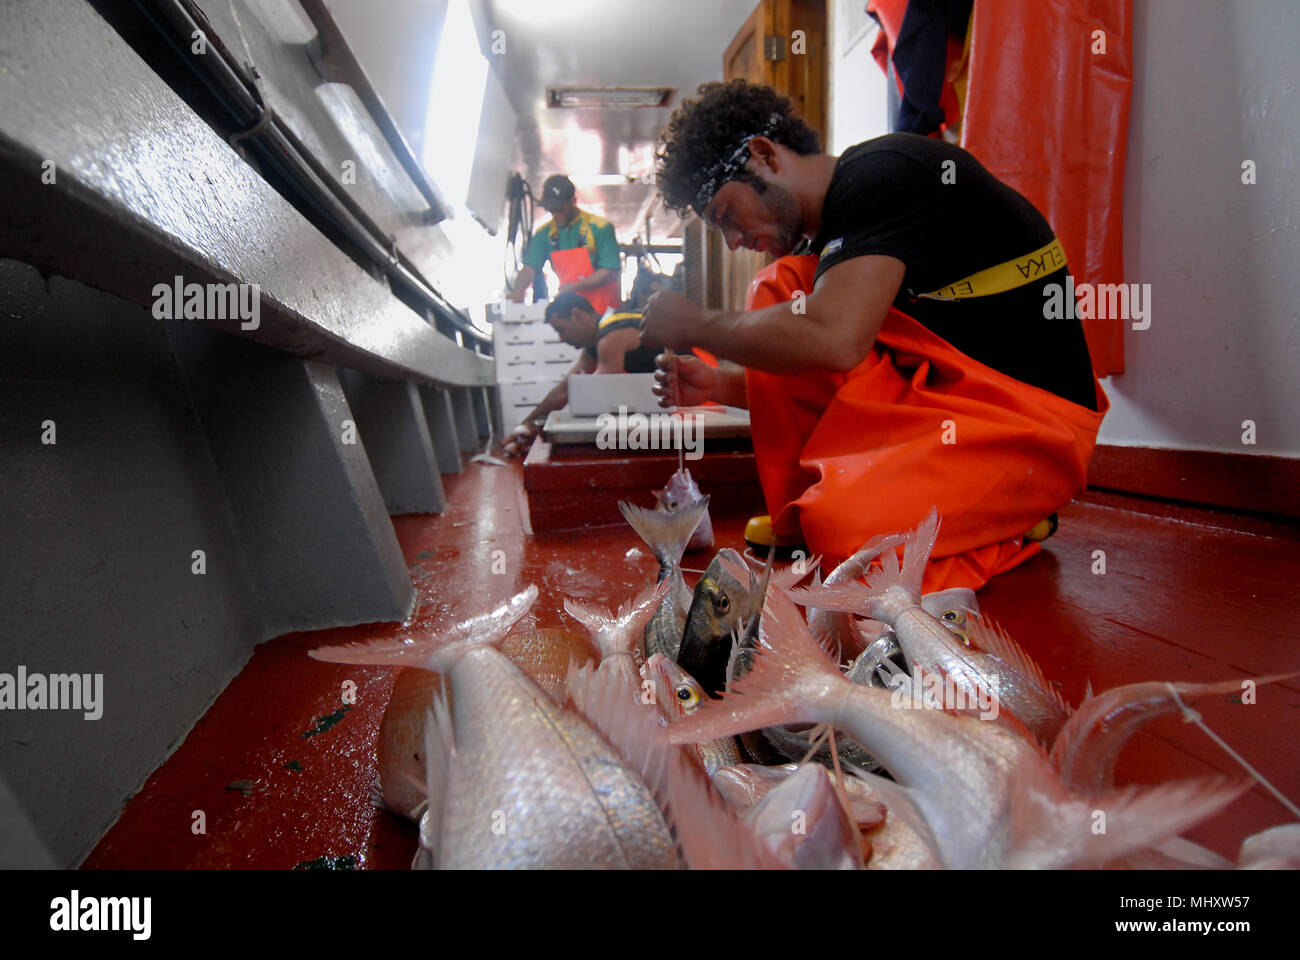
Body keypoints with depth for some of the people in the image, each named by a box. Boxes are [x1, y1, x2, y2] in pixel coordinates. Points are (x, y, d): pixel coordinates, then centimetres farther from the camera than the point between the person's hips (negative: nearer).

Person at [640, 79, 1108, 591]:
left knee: (848, 523, -33)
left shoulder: (881, 174, -15)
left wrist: (697, 325, -15)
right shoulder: (836, 220, 13)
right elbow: (812, 374, 19)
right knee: (778, 289, -1)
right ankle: (796, 515, 1)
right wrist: (718, 384, 4)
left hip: (1034, 415, -9)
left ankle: (1007, 525, 0)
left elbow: (833, 341, -31)